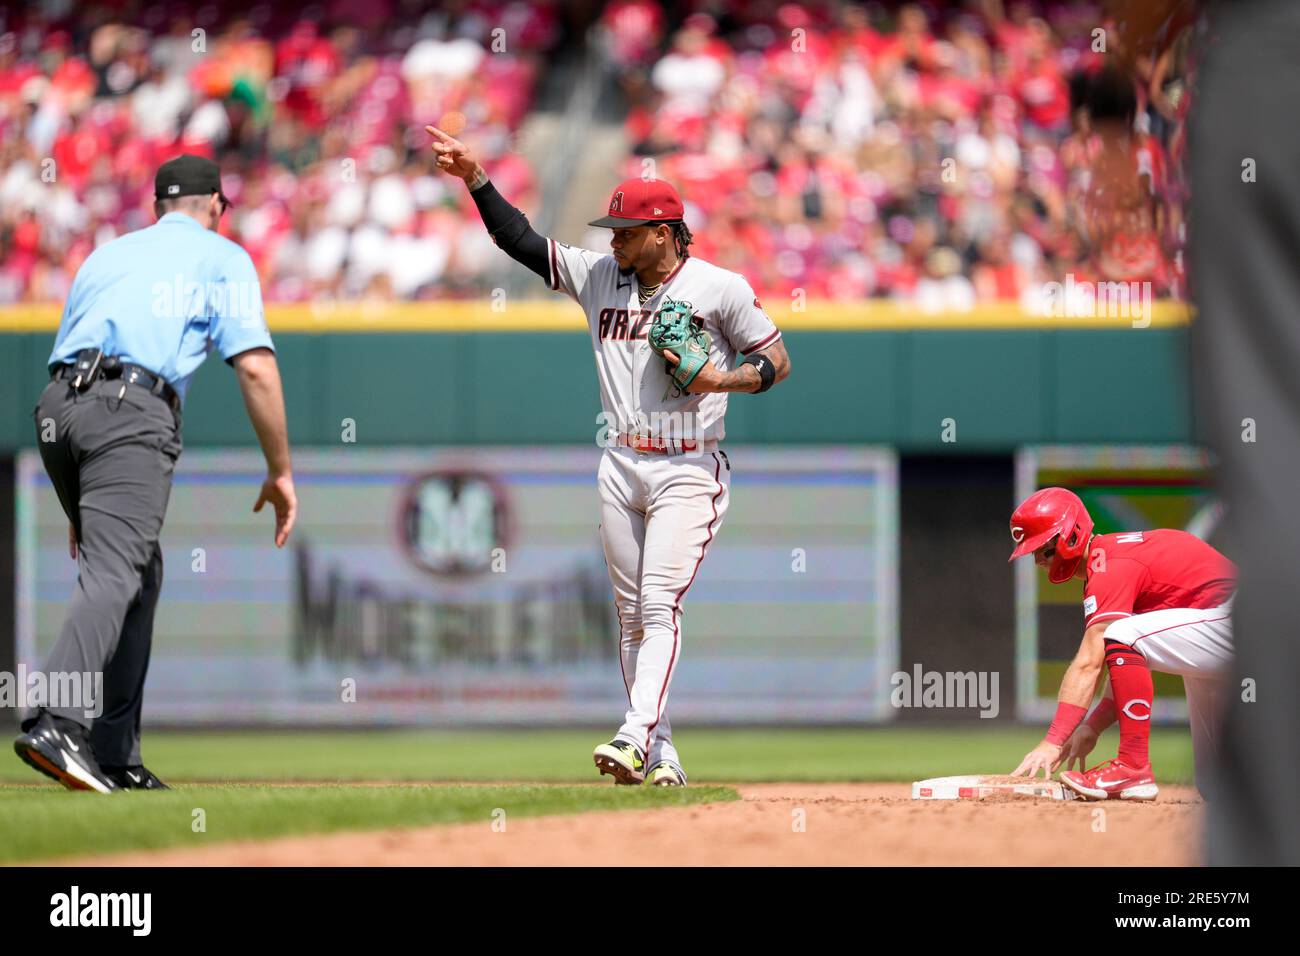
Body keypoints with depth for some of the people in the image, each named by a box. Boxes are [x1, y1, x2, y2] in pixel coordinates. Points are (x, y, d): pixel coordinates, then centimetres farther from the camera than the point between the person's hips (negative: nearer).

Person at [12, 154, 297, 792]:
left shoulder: (107, 254, 31)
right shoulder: (222, 258, 14)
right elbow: (255, 367, 0)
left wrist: (81, 502, 33)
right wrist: (280, 472, 6)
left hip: (56, 406, 6)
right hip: (130, 411, -6)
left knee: (138, 573, 18)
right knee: (114, 574, -18)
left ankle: (113, 757, 11)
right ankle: (55, 724, -39)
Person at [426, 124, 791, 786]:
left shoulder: (721, 289, -4)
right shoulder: (599, 276, 8)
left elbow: (778, 362, 1)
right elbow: (520, 240, 8)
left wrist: (722, 379, -16)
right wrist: (476, 180, -2)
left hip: (687, 471, -5)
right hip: (620, 469, 5)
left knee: (659, 603, -16)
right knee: (631, 613, 5)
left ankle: (636, 737, -27)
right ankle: (660, 752, 9)